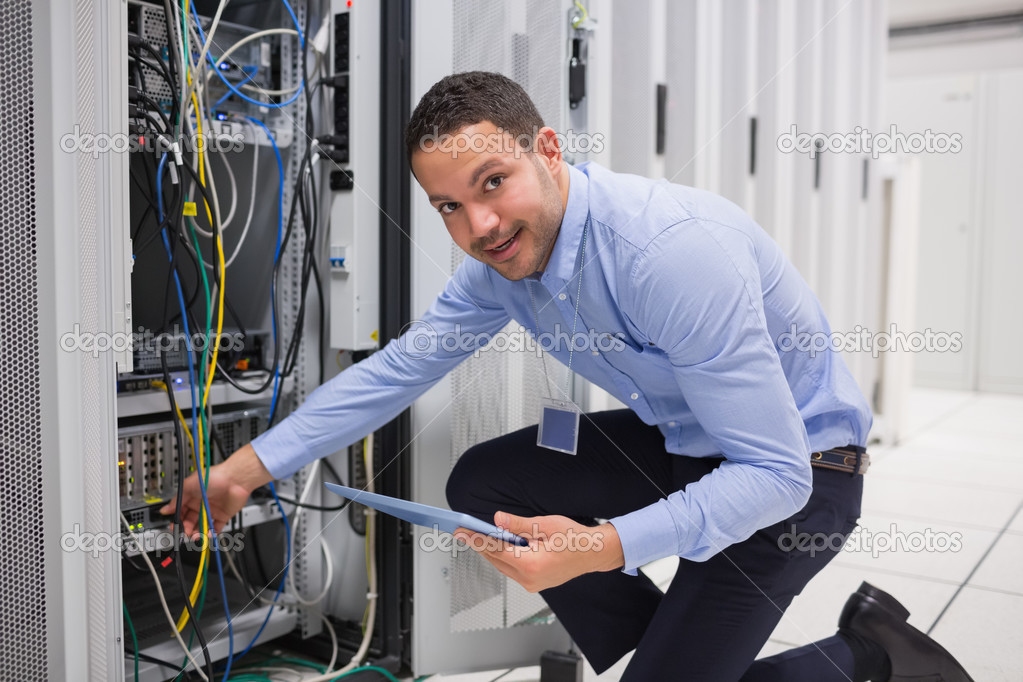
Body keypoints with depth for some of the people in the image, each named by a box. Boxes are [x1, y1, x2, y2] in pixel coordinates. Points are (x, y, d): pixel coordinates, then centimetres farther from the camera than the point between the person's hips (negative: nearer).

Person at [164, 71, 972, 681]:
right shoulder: (499, 259, -8)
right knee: (482, 482, 1)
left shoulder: (675, 251, -34)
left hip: (795, 474, -7)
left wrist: (604, 547, -40)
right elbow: (398, 368, 1)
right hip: (679, 441, 8)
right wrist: (253, 466, 0)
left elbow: (774, 474, -31)